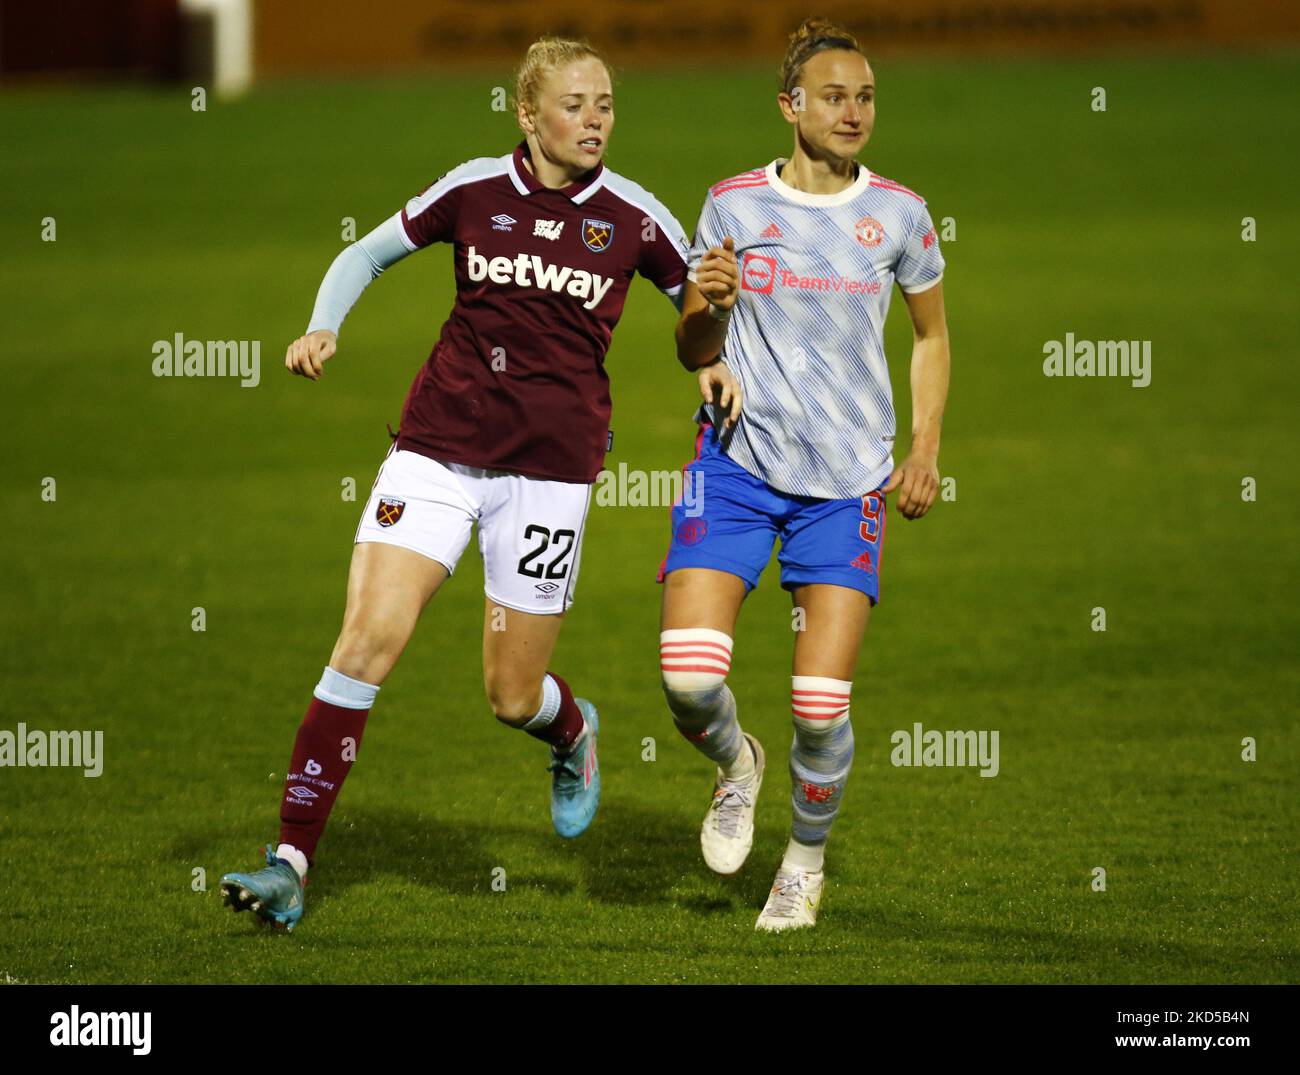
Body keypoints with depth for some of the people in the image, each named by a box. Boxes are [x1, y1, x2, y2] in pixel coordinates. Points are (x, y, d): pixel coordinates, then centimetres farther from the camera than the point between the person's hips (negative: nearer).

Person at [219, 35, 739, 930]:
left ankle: (573, 732, 43)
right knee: (371, 634, -16)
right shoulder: (475, 191, 1)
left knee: (513, 696, 3)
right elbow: (369, 253, 14)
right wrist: (325, 327, -4)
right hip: (440, 443, 0)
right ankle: (292, 862, -14)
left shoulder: (634, 218, 0)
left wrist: (716, 360, -6)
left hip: (551, 461, 0)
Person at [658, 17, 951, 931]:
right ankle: (735, 763, 19)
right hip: (737, 461, 0)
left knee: (821, 707, -8)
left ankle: (807, 859, 21)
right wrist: (703, 305, -15)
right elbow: (696, 355, 8)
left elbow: (931, 334, 17)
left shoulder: (899, 214, 1)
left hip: (848, 479, 0)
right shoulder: (733, 205, 0)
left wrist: (925, 450, 6)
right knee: (688, 674, -17)